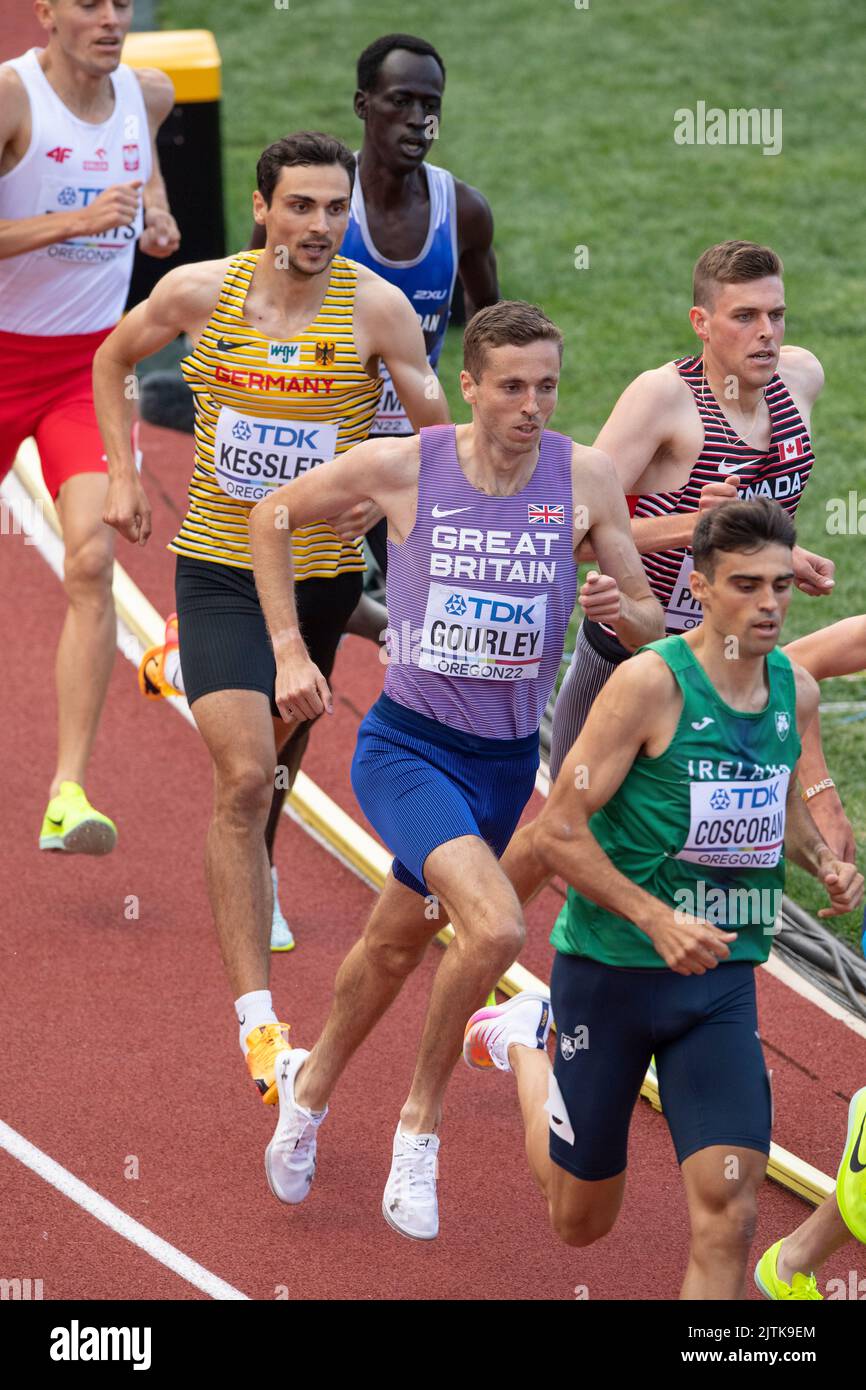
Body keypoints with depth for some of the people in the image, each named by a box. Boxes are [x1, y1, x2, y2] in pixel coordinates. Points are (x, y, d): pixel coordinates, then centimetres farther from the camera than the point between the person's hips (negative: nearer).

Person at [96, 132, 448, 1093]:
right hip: (219, 569, -2)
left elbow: (437, 431, -6)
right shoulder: (198, 293, -8)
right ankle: (256, 1019, -20)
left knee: (261, 768, 20)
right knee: (244, 778, -17)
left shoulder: (375, 308, -11)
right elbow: (112, 359, 12)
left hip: (325, 573, 2)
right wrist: (122, 475, 5)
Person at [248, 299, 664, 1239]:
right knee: (495, 927, -25)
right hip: (406, 746, -4)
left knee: (398, 941, 21)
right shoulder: (401, 466, -12)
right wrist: (289, 652, -1)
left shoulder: (584, 478, -7)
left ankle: (311, 1084, 46)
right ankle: (419, 1122, -3)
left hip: (506, 762, 4)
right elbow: (271, 517, 4)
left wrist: (622, 611, -24)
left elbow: (650, 626, 0)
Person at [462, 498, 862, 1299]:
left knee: (729, 1213, -12)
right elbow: (557, 832, -17)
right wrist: (658, 920, -26)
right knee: (582, 1220, 14)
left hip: (723, 978, 4)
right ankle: (523, 1044, 42)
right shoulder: (651, 682, -18)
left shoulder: (795, 690, 2)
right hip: (612, 969, -4)